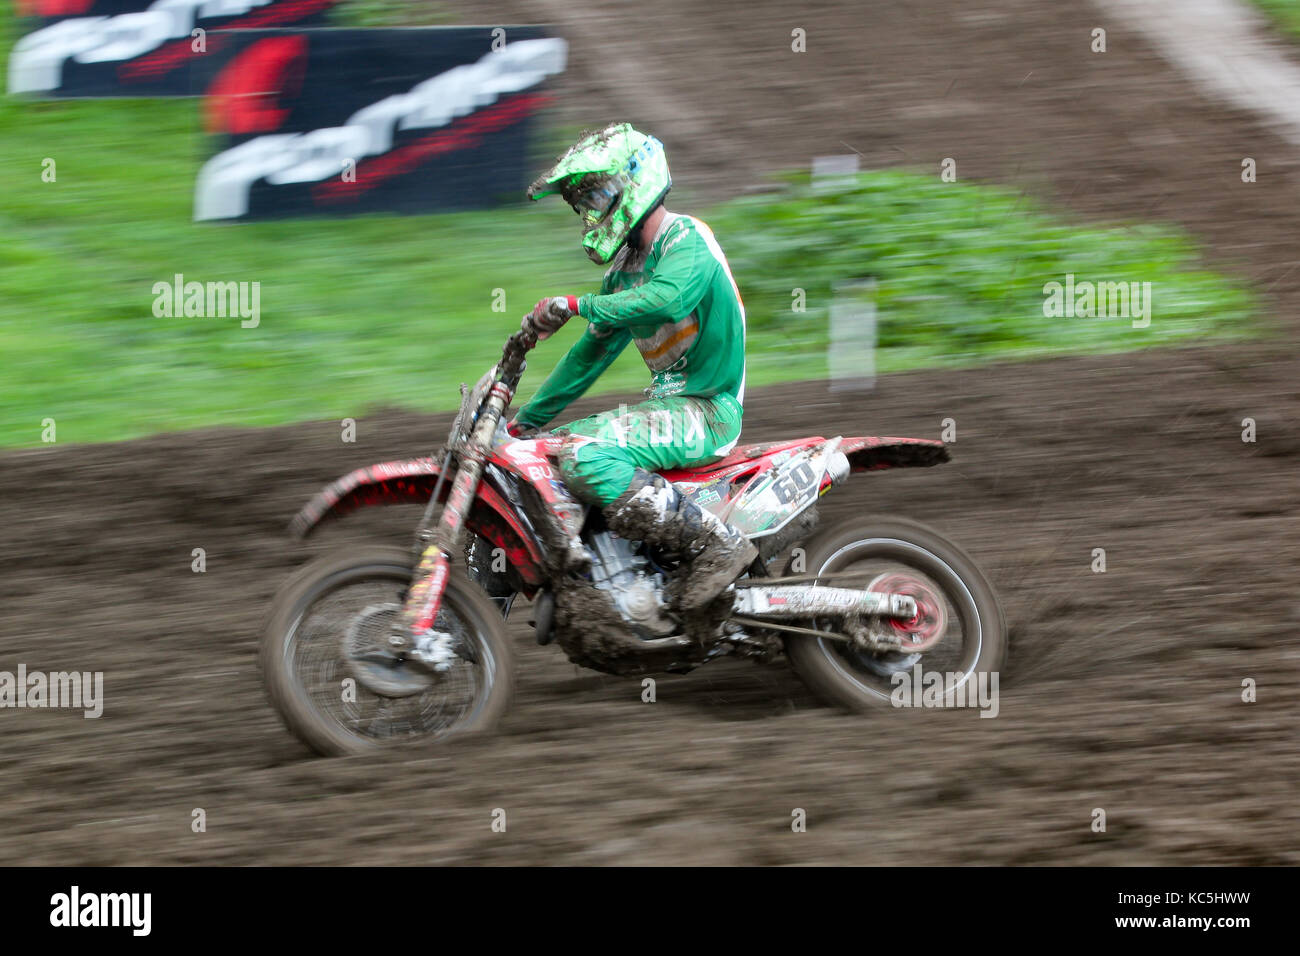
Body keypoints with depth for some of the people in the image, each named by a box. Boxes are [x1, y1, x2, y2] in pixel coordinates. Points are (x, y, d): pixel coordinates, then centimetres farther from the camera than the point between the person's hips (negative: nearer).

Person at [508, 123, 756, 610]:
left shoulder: (685, 239, -11)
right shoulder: (625, 267, 18)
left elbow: (669, 297, -34)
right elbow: (592, 352, 24)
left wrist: (575, 305, -34)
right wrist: (524, 421, 22)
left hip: (707, 408, -10)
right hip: (668, 404, 10)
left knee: (584, 458, -28)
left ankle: (716, 545, -26)